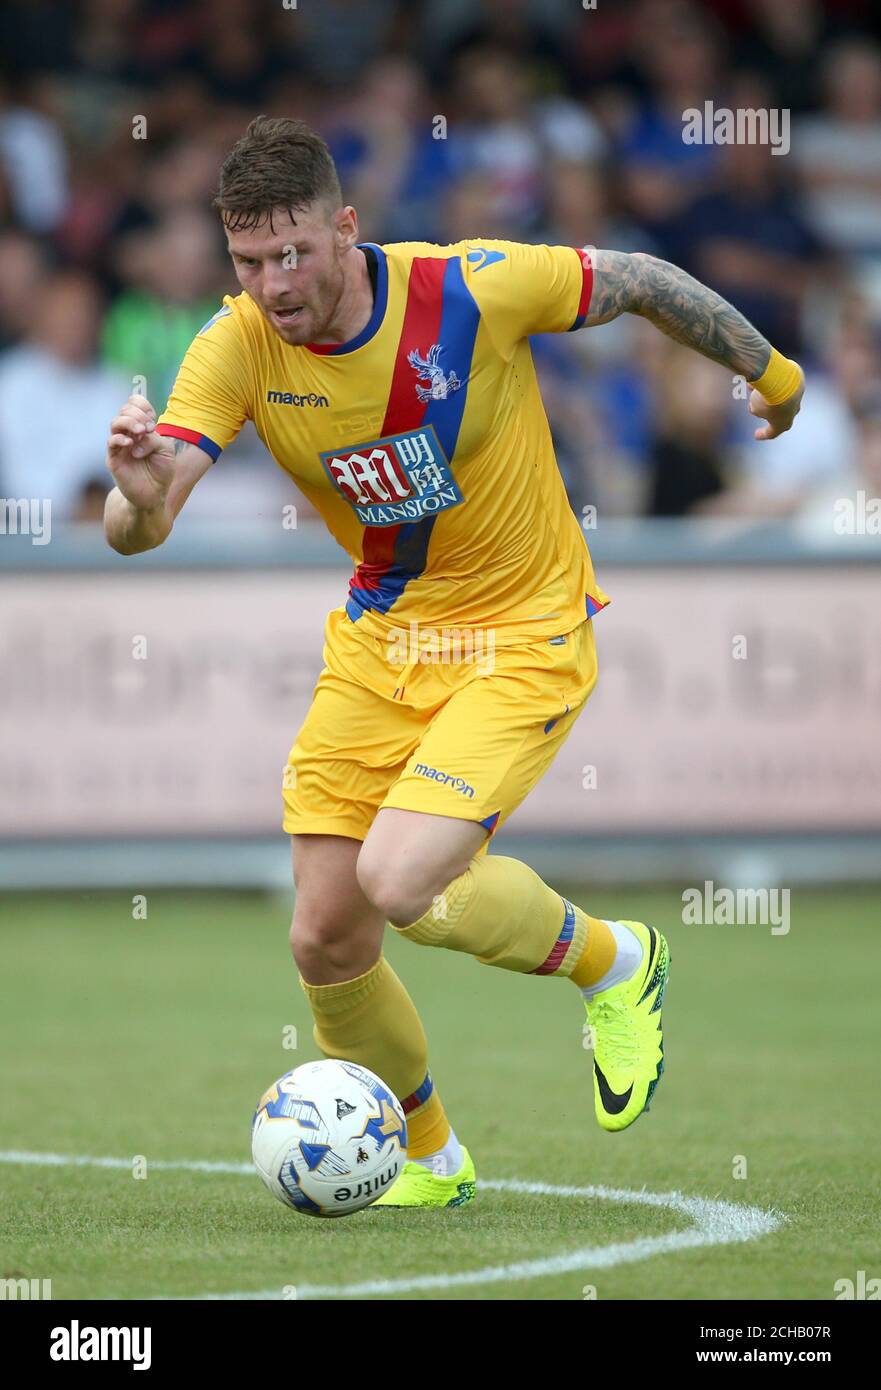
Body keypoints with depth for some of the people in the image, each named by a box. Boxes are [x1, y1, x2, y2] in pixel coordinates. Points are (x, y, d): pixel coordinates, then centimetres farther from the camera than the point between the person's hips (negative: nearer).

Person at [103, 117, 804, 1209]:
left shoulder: (475, 288, -23)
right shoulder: (236, 348, -15)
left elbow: (638, 282, -5)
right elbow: (135, 530, -23)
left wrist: (769, 372, 11)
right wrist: (140, 498, -48)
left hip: (523, 634, -5)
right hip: (379, 636, 5)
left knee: (401, 883, -24)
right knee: (325, 941, 0)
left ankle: (613, 962, 6)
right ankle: (427, 1158, 28)